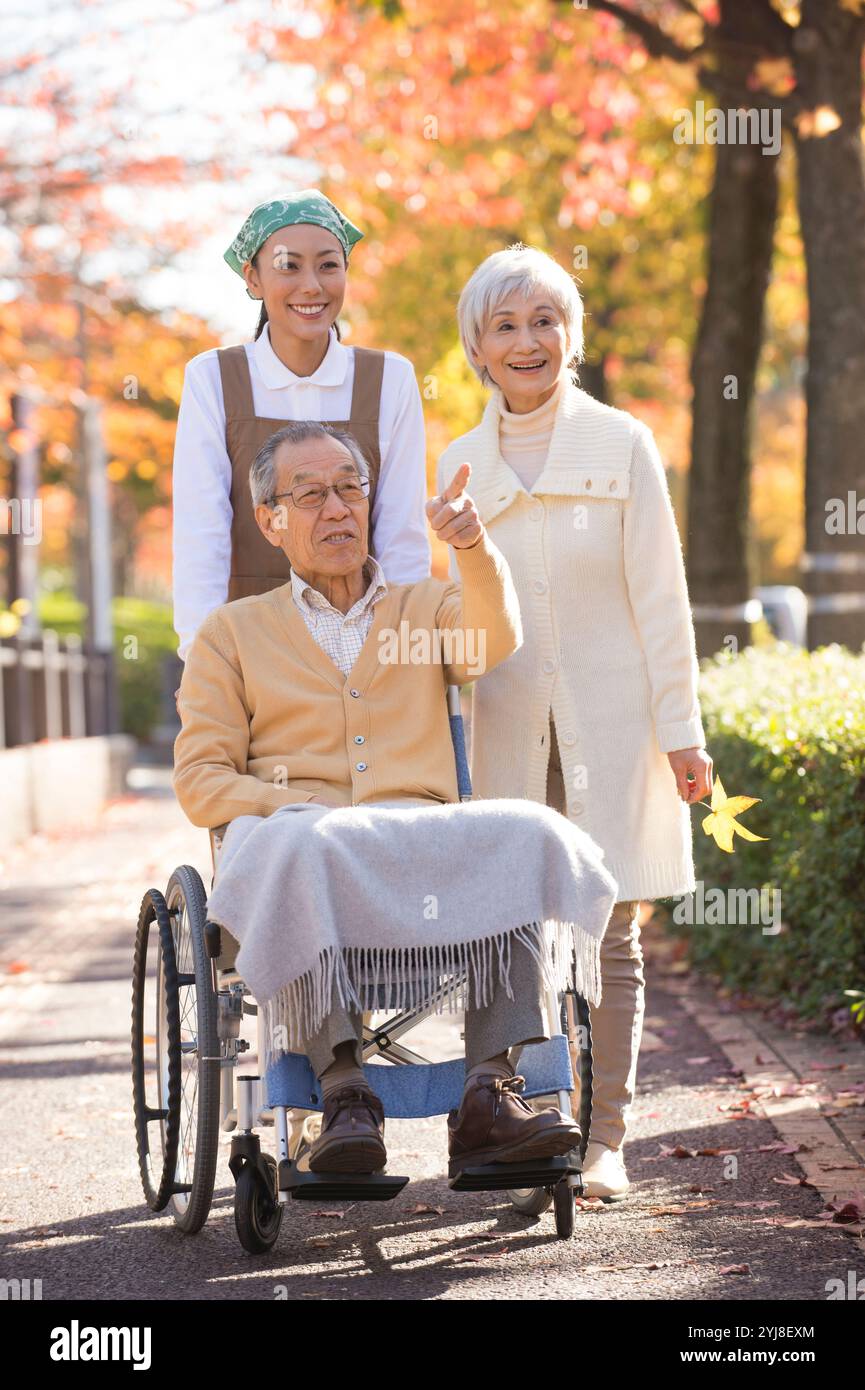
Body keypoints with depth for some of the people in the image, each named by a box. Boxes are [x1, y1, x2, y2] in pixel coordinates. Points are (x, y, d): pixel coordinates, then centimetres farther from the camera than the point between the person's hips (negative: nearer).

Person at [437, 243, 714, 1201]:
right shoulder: (460, 464, 9)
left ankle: (603, 1142, 4)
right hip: (507, 723, 2)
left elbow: (660, 599, 1)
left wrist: (681, 729, -3)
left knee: (607, 934, -2)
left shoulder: (621, 446, 1)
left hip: (610, 718, -2)